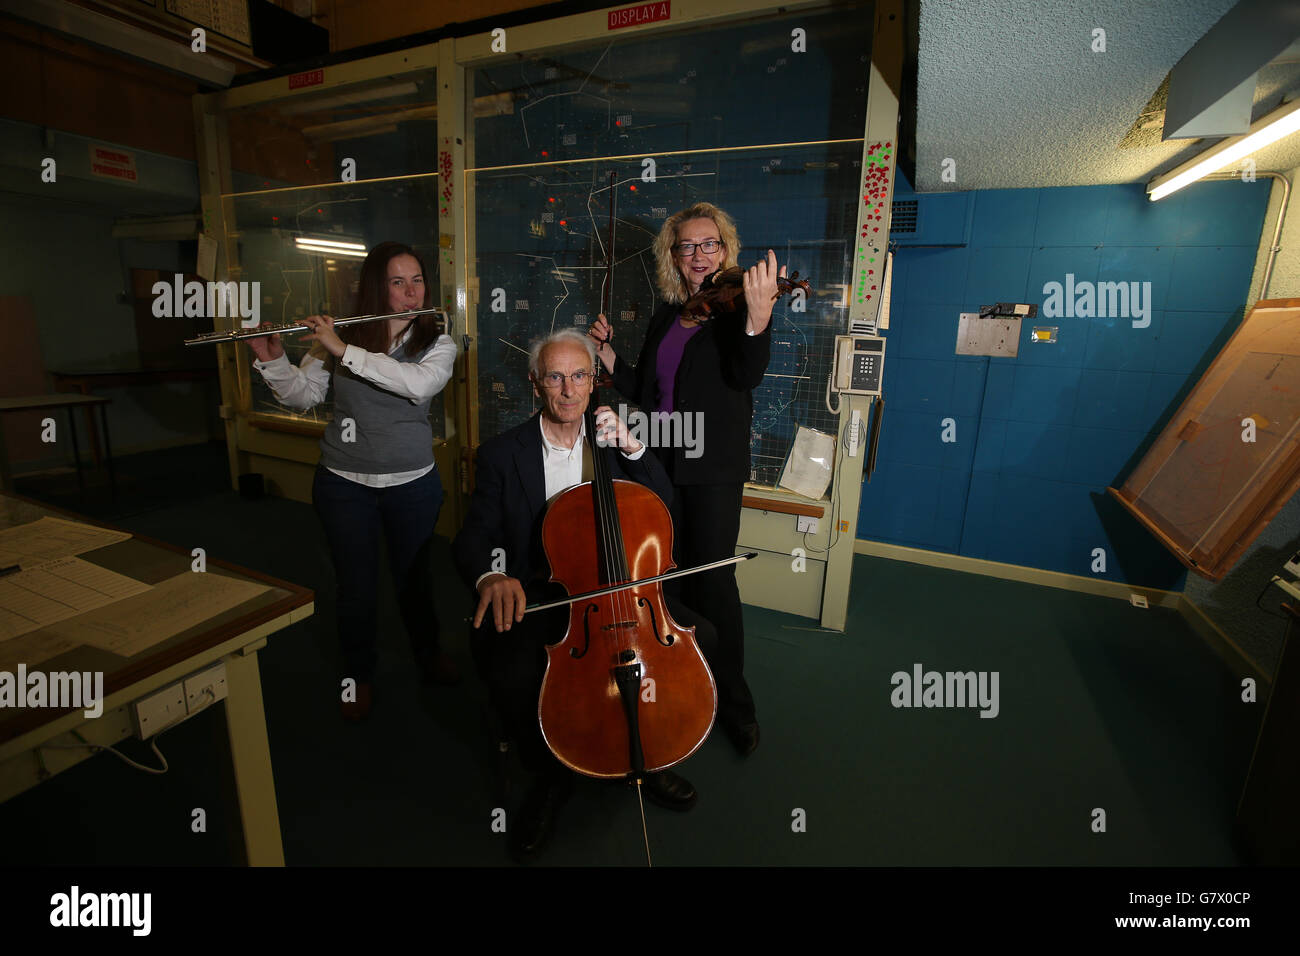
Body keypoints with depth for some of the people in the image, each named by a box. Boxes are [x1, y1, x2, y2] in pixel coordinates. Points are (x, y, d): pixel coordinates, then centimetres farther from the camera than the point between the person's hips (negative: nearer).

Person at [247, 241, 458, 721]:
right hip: (344, 484, 1)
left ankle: (429, 653, 41)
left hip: (412, 483, 0)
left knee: (414, 576, 16)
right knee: (357, 585, 10)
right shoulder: (339, 334, -1)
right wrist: (272, 360, -14)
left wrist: (345, 351, -26)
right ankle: (359, 675, 34)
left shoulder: (437, 343, -4)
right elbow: (302, 395, 3)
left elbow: (419, 384, -25)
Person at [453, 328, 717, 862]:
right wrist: (489, 575, -29)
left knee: (700, 635, -16)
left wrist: (631, 448, -10)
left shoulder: (609, 441, 8)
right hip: (537, 594, -2)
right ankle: (550, 777, 6)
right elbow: (473, 537, -5)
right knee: (509, 677, -30)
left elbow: (663, 506, 5)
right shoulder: (502, 454, 0)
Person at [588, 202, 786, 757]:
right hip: (659, 463, 6)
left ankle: (733, 702, 19)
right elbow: (644, 391, 14)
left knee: (712, 580, -2)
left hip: (711, 469, -5)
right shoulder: (665, 316, 12)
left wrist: (758, 315, -40)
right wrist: (606, 354, 2)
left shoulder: (735, 308, -4)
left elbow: (748, 374, -24)